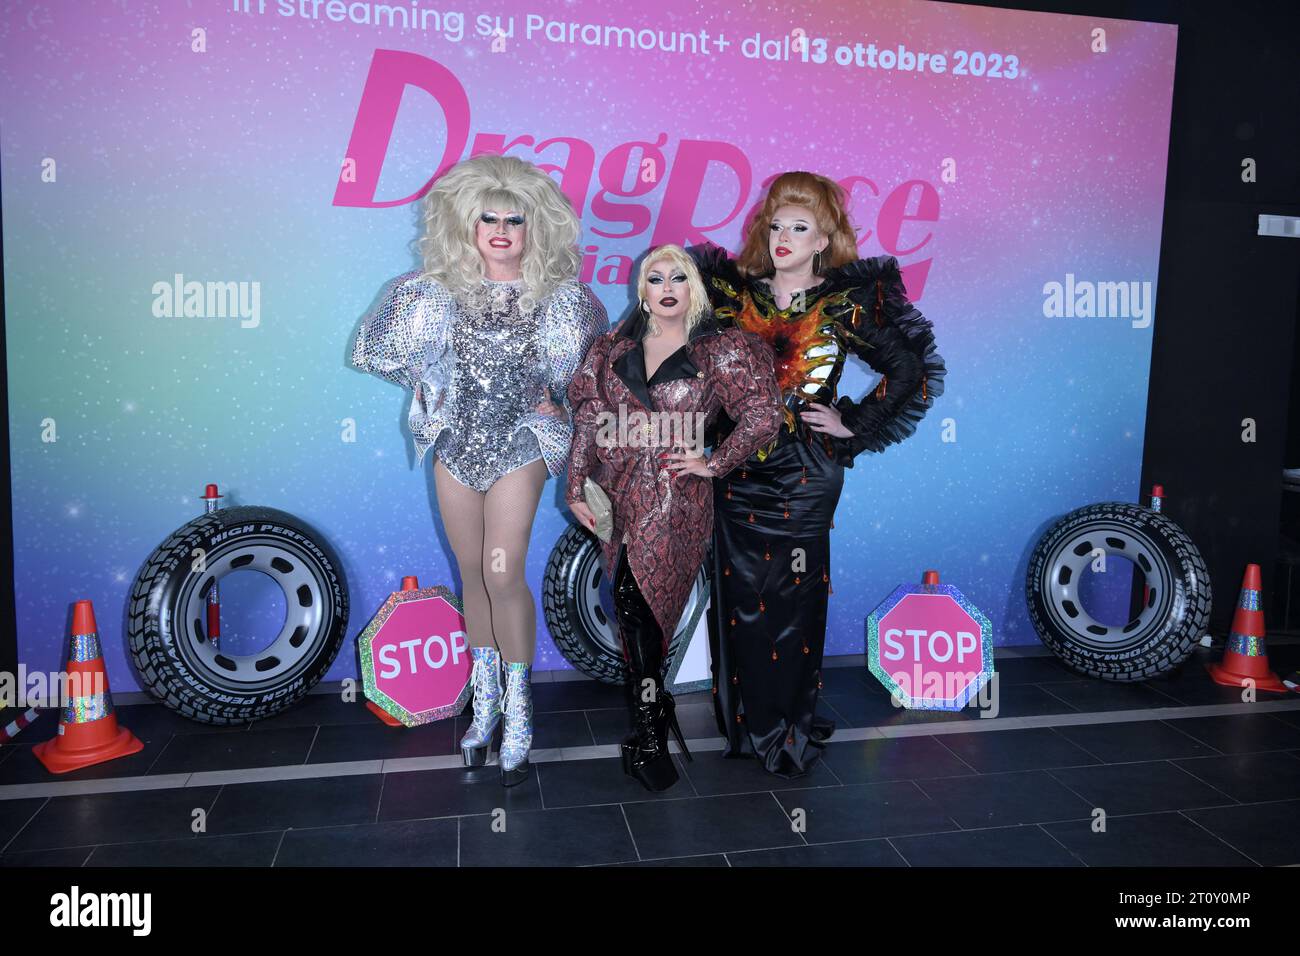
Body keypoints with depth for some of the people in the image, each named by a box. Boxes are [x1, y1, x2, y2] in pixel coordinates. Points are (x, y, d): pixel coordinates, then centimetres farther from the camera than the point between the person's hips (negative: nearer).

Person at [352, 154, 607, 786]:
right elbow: (373, 350, 9)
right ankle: (485, 700, 27)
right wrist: (441, 381, 5)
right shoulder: (438, 290, -2)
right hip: (457, 443, 3)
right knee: (473, 574, 10)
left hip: (519, 444, -2)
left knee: (503, 573, -11)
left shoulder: (559, 296, -5)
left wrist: (552, 397, -4)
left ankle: (517, 710, 6)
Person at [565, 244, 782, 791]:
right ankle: (655, 707, 28)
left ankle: (648, 735, 3)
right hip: (617, 497, 4)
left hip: (676, 499, -4)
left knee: (638, 602, -11)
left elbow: (763, 417, -2)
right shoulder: (613, 349, 11)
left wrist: (715, 464, -4)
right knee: (638, 608, 9)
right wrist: (577, 488, 5)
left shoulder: (719, 351, 2)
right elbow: (586, 420, 10)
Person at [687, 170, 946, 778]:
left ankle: (789, 732, 17)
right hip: (737, 467, 3)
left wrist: (852, 425, 0)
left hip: (805, 475, -2)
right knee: (740, 596, 6)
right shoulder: (735, 291, 7)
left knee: (792, 599, 1)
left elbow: (913, 372, 4)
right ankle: (743, 721, 22)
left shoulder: (848, 302, 0)